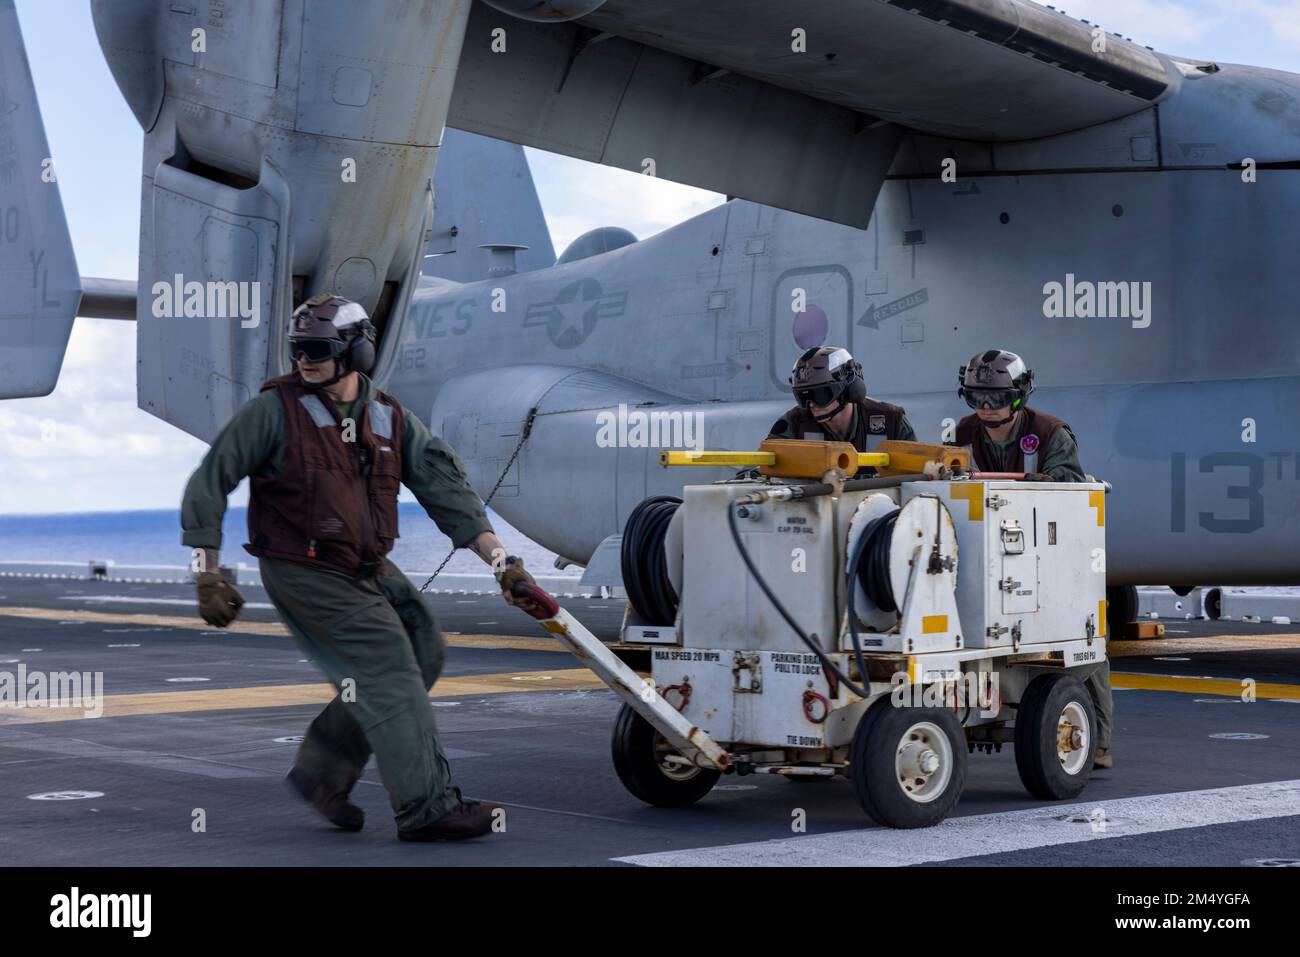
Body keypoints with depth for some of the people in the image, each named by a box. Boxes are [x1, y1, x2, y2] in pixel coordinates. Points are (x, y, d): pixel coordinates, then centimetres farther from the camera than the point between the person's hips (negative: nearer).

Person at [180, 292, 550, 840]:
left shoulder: (390, 420, 3)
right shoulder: (274, 411, -11)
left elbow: (446, 492, 1)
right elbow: (208, 485, -8)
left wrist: (504, 565, -6)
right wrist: (208, 576, -10)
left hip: (368, 570, 7)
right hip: (304, 575, -7)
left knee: (424, 650, 2)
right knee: (389, 669, -13)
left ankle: (320, 773, 11)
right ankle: (425, 808, -7)